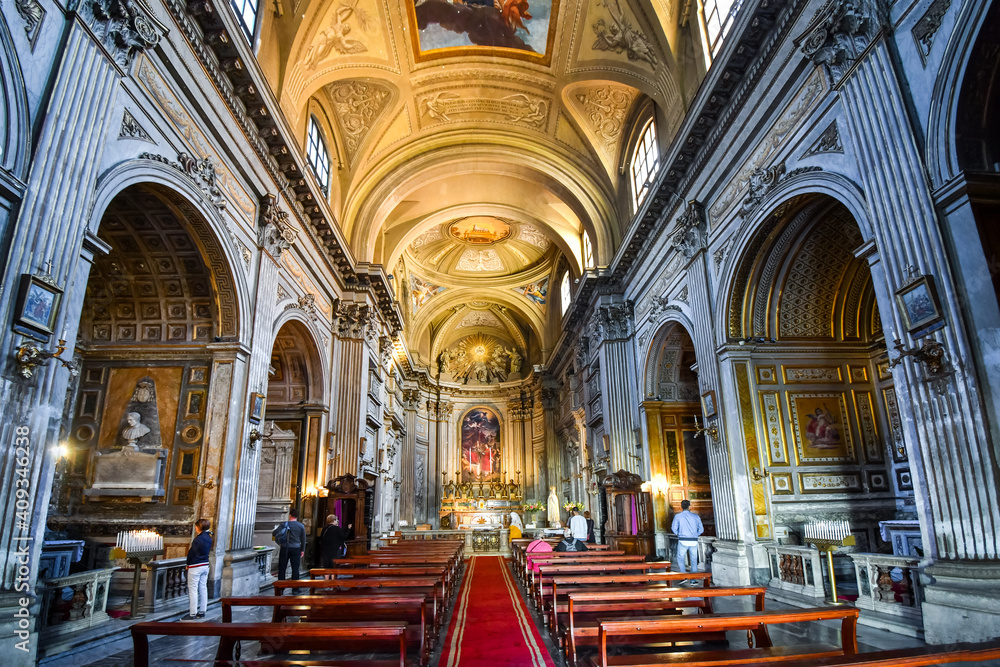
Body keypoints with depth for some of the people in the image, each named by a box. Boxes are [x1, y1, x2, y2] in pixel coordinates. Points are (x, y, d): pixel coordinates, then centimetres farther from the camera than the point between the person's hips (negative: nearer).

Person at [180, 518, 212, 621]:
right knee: (203, 588, 12)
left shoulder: (198, 539, -19)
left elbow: (191, 553, -13)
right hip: (205, 565, 8)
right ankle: (202, 612, 19)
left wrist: (188, 564, 4)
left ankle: (193, 614, 1)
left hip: (195, 567, -8)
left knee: (193, 590, -2)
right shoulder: (209, 538, 6)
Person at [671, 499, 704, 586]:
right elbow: (701, 529, 9)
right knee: (694, 560, 12)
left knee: (680, 558, 10)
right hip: (694, 541, 3)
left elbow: (674, 528, -2)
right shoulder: (696, 516, 7)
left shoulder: (678, 516, 1)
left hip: (683, 541, -2)